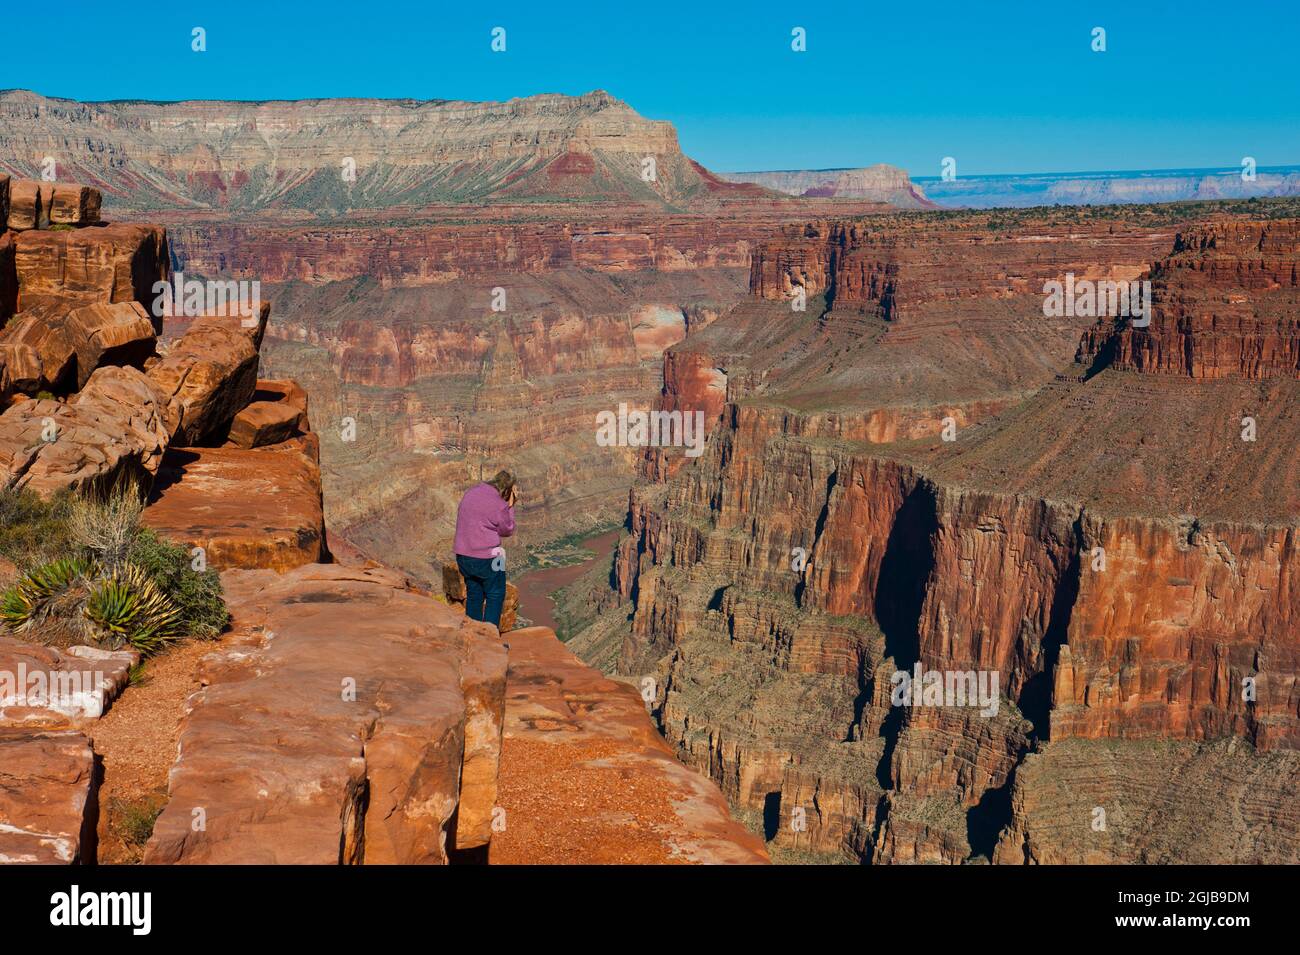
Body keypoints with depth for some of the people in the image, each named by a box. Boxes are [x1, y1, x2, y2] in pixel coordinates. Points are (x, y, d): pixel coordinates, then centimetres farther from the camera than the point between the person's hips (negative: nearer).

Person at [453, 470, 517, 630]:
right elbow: (507, 530, -3)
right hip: (486, 557, -7)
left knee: (474, 594, 18)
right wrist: (510, 507, 3)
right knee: (495, 596, 7)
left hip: (462, 555, 7)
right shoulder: (498, 504, -16)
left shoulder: (471, 492, 6)